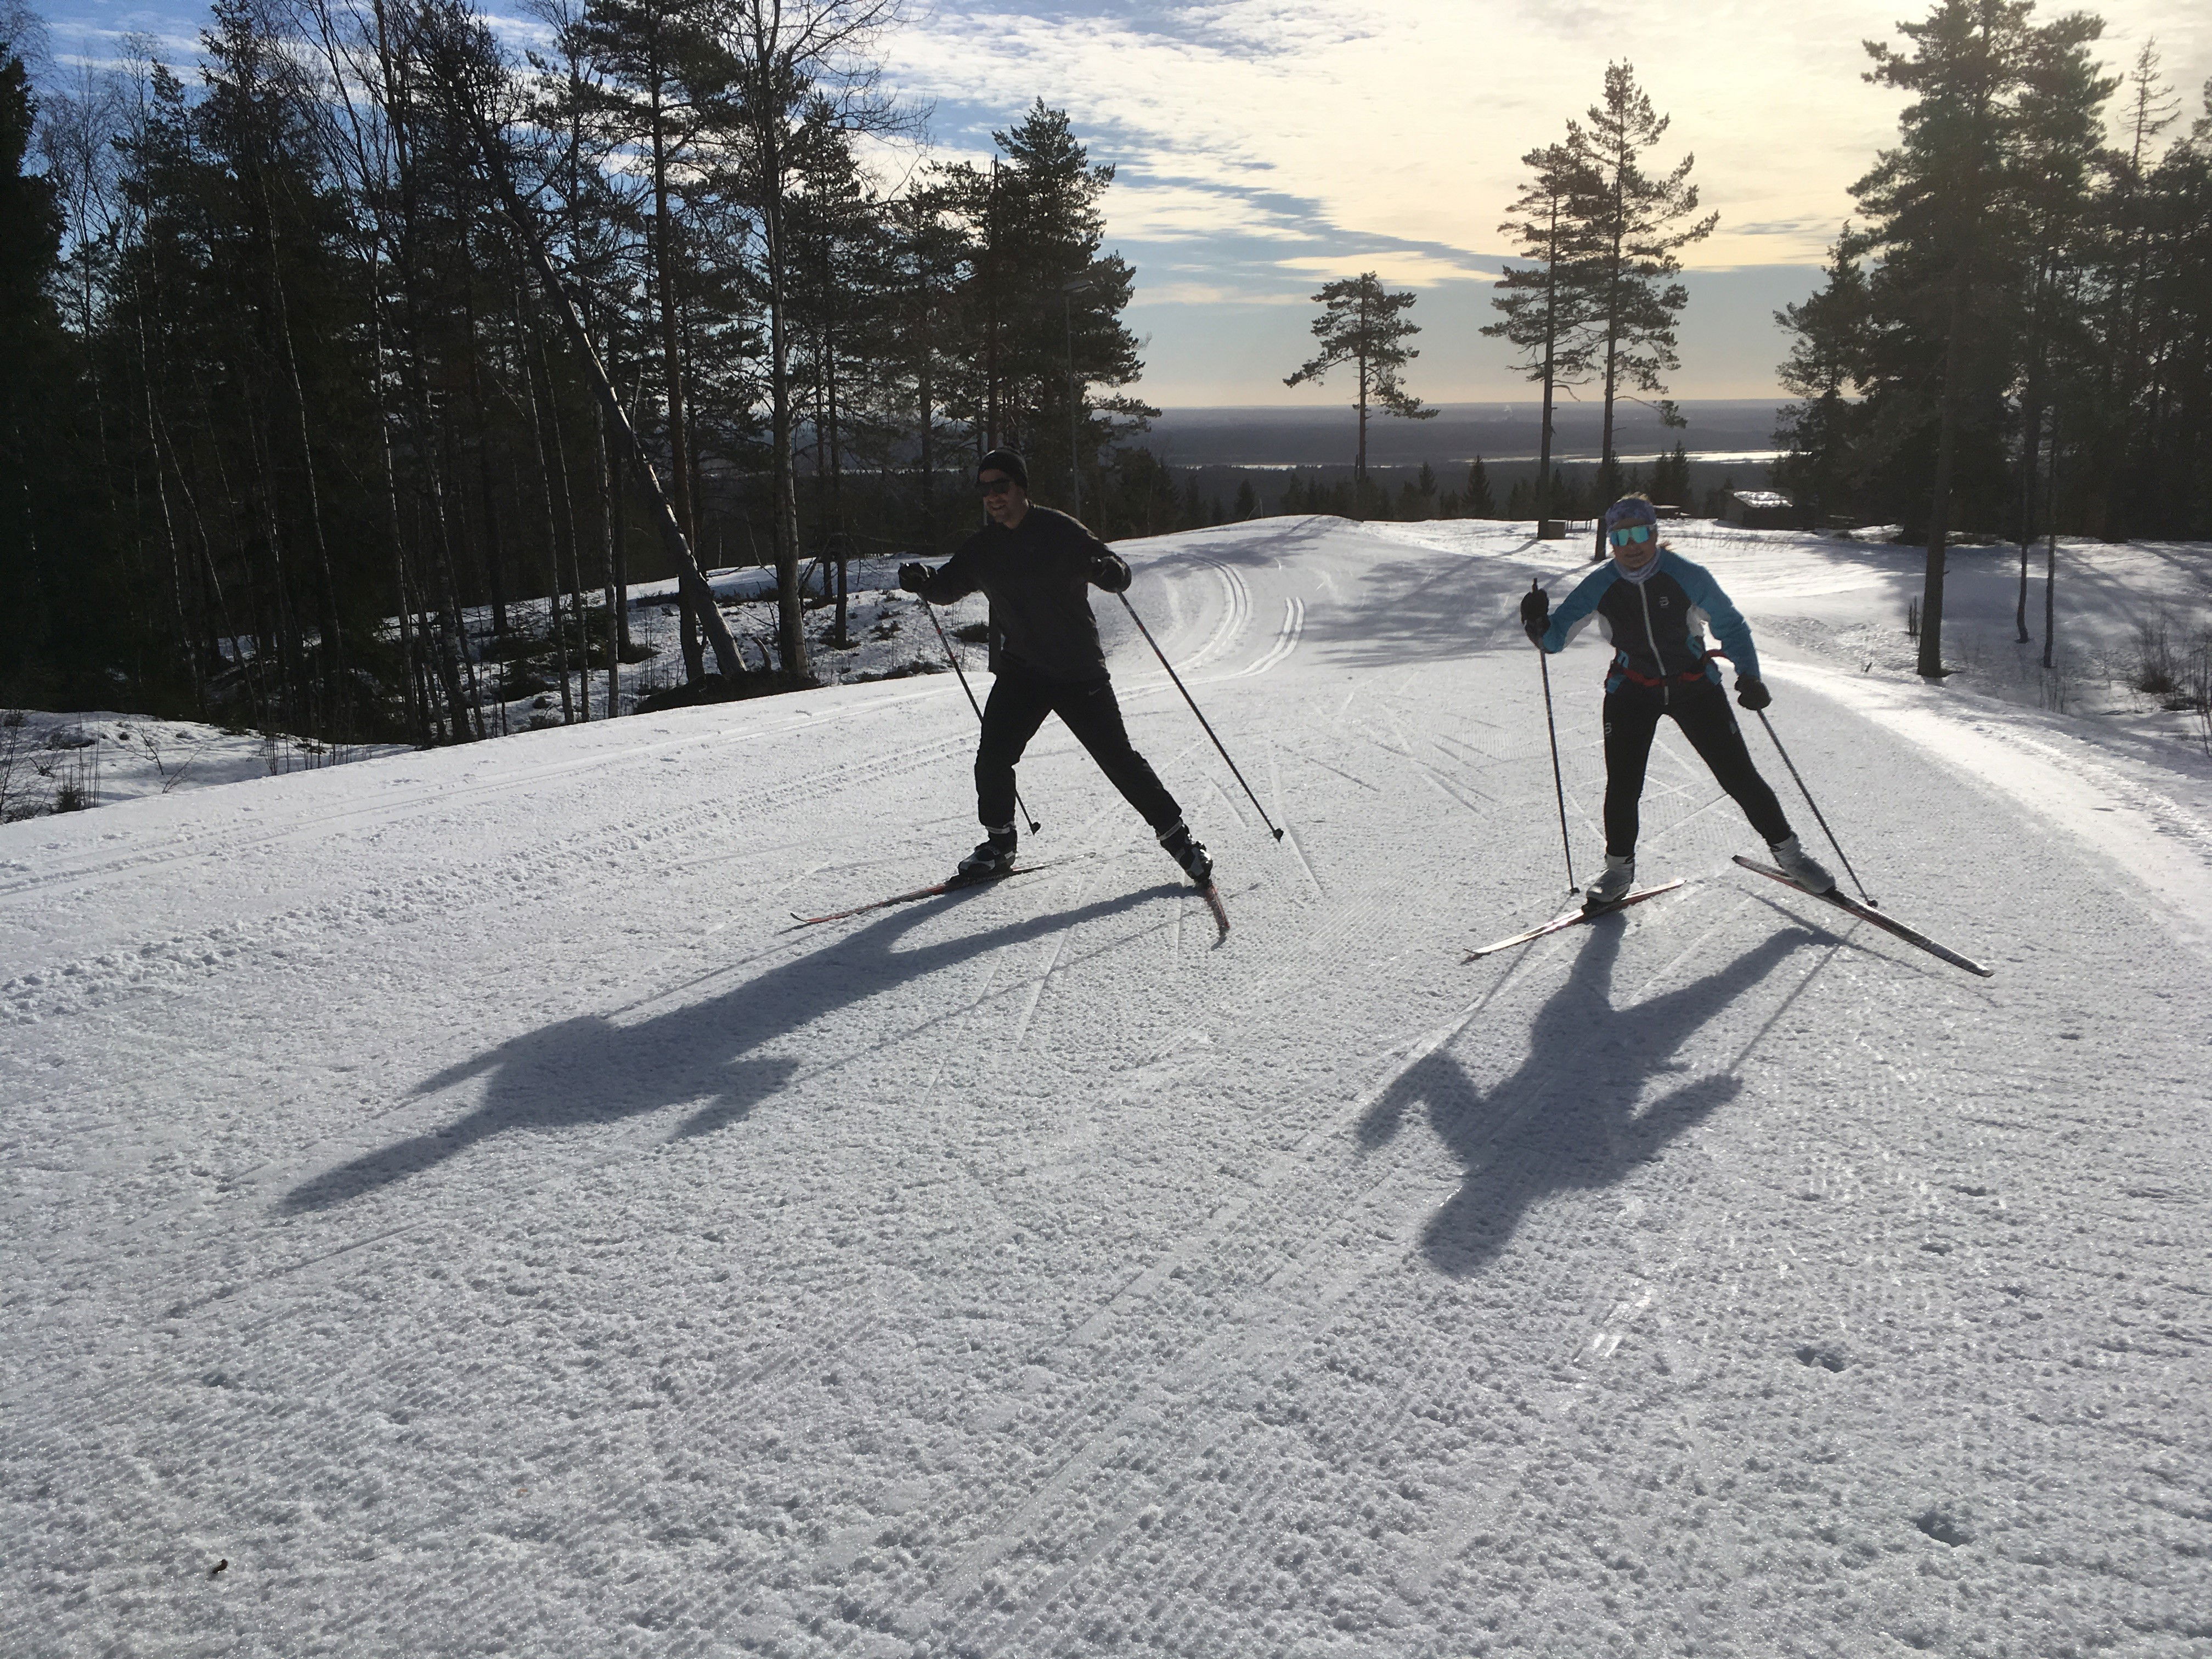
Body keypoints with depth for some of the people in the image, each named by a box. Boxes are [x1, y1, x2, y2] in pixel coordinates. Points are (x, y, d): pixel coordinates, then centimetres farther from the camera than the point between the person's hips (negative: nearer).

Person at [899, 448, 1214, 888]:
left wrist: (1105, 570, -34)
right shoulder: (982, 549, 4)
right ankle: (999, 844, 16)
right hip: (1019, 672, 4)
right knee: (992, 759, -6)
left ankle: (1178, 838, 10)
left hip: (1080, 670, -4)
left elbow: (1119, 574, -9)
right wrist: (923, 582, -8)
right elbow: (949, 585, 15)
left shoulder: (1059, 531, -9)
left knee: (1118, 758, -3)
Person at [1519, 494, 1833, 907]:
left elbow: (1730, 624, -2)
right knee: (1622, 784, -10)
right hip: (1632, 691, 1)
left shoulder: (1688, 577, -15)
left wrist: (1749, 676, -14)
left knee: (1738, 774, 0)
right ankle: (1619, 869, 11)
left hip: (1695, 686, -1)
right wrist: (1538, 624, -31)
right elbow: (1555, 637, -8)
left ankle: (1787, 850, 20)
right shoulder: (1599, 587, -12)